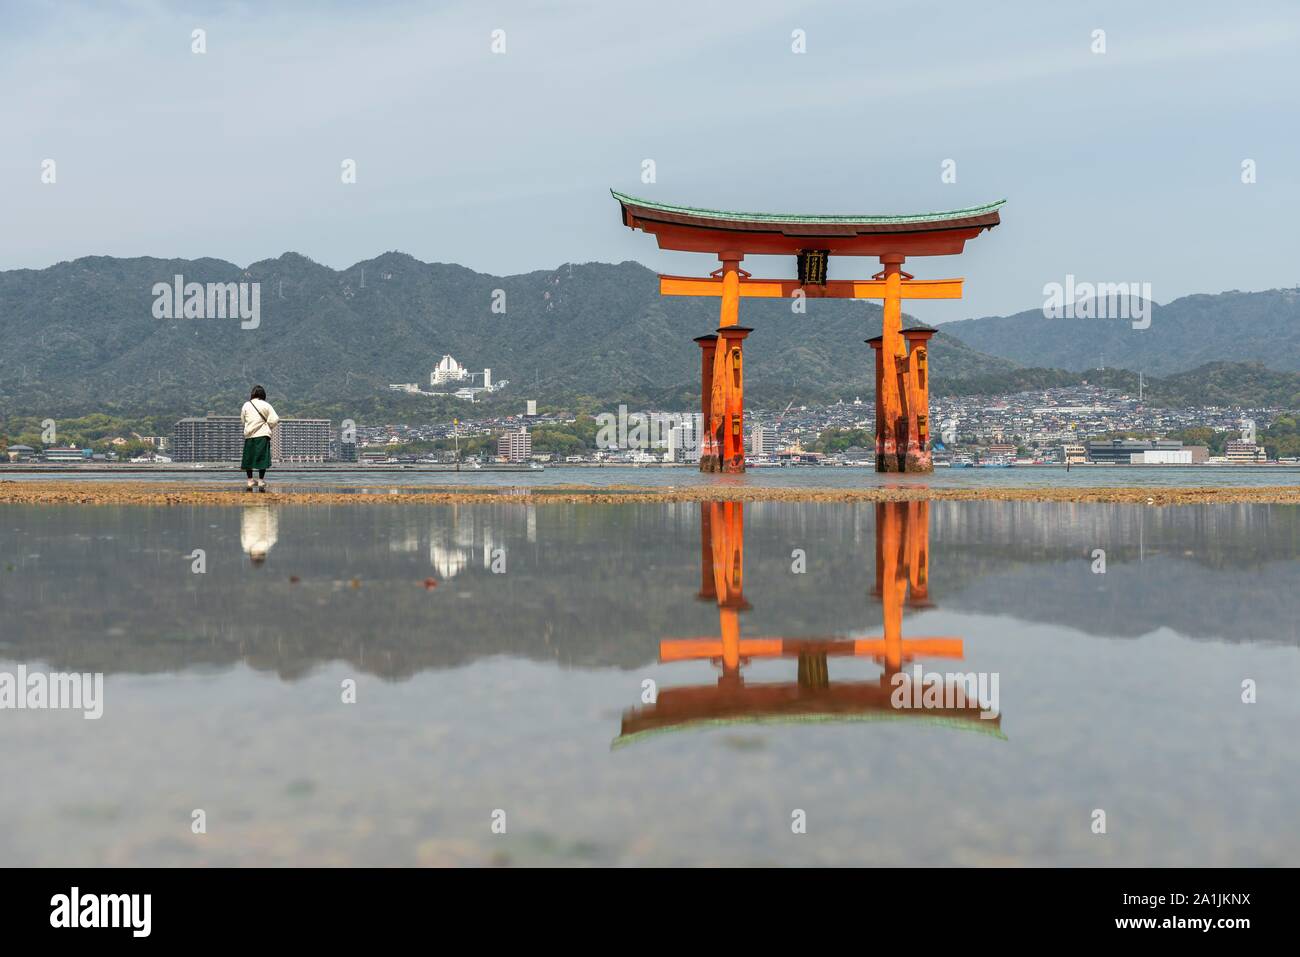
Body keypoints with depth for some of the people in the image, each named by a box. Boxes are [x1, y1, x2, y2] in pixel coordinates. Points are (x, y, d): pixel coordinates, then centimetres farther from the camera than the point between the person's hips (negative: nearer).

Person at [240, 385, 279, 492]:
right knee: (262, 459, 1)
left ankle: (250, 484, 10)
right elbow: (275, 419, -8)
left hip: (249, 435, 2)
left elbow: (242, 419, 12)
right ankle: (261, 483, -2)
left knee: (248, 460, 10)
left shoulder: (246, 405, 4)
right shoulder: (266, 405, -2)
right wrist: (269, 428, 8)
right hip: (263, 435, -2)